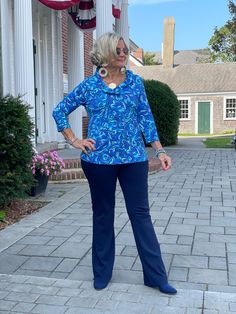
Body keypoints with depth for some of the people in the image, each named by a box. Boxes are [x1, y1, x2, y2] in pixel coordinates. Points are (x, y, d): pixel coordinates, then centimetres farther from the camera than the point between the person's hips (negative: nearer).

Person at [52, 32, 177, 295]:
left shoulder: (135, 82, 7)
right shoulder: (89, 85, 2)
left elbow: (145, 118, 7)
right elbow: (60, 111, 10)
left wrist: (159, 150, 0)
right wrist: (74, 141, 1)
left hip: (133, 157, 1)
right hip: (99, 158, 0)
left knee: (141, 214, 4)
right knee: (102, 215, 11)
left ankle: (156, 276, 13)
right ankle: (102, 272, 27)